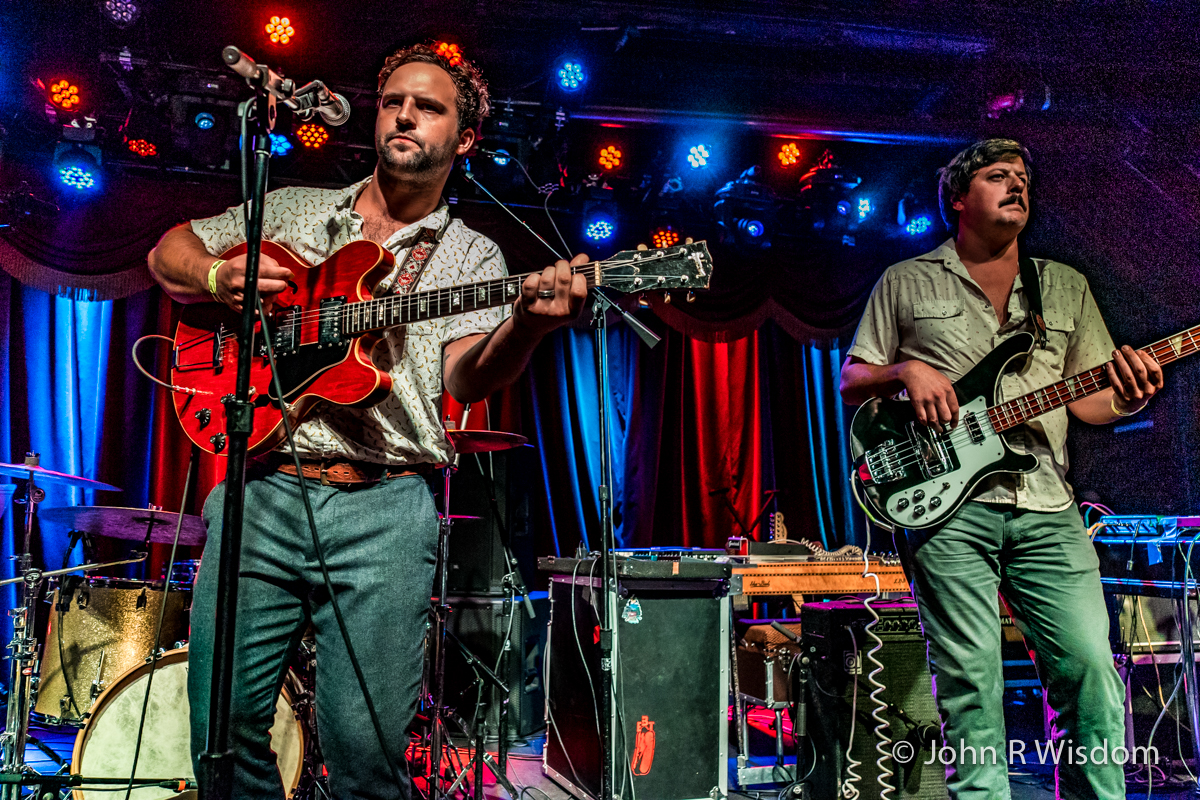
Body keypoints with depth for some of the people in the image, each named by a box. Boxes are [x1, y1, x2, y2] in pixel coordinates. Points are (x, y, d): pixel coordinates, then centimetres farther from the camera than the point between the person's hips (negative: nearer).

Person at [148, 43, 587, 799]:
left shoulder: (471, 256, 10)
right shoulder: (293, 210, 18)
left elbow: (466, 377, -7)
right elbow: (168, 251, 23)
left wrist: (525, 325, -30)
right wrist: (219, 277, 0)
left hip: (384, 509, -2)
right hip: (260, 489, 2)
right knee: (223, 729, 3)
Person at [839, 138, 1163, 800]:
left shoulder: (1066, 286, 21)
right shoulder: (906, 283, 13)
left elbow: (1089, 398, 19)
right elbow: (851, 381, 13)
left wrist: (1127, 394, -4)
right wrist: (905, 373, -7)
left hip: (1046, 506, 3)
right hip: (945, 502, -3)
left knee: (1091, 676, -3)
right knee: (971, 683, -4)